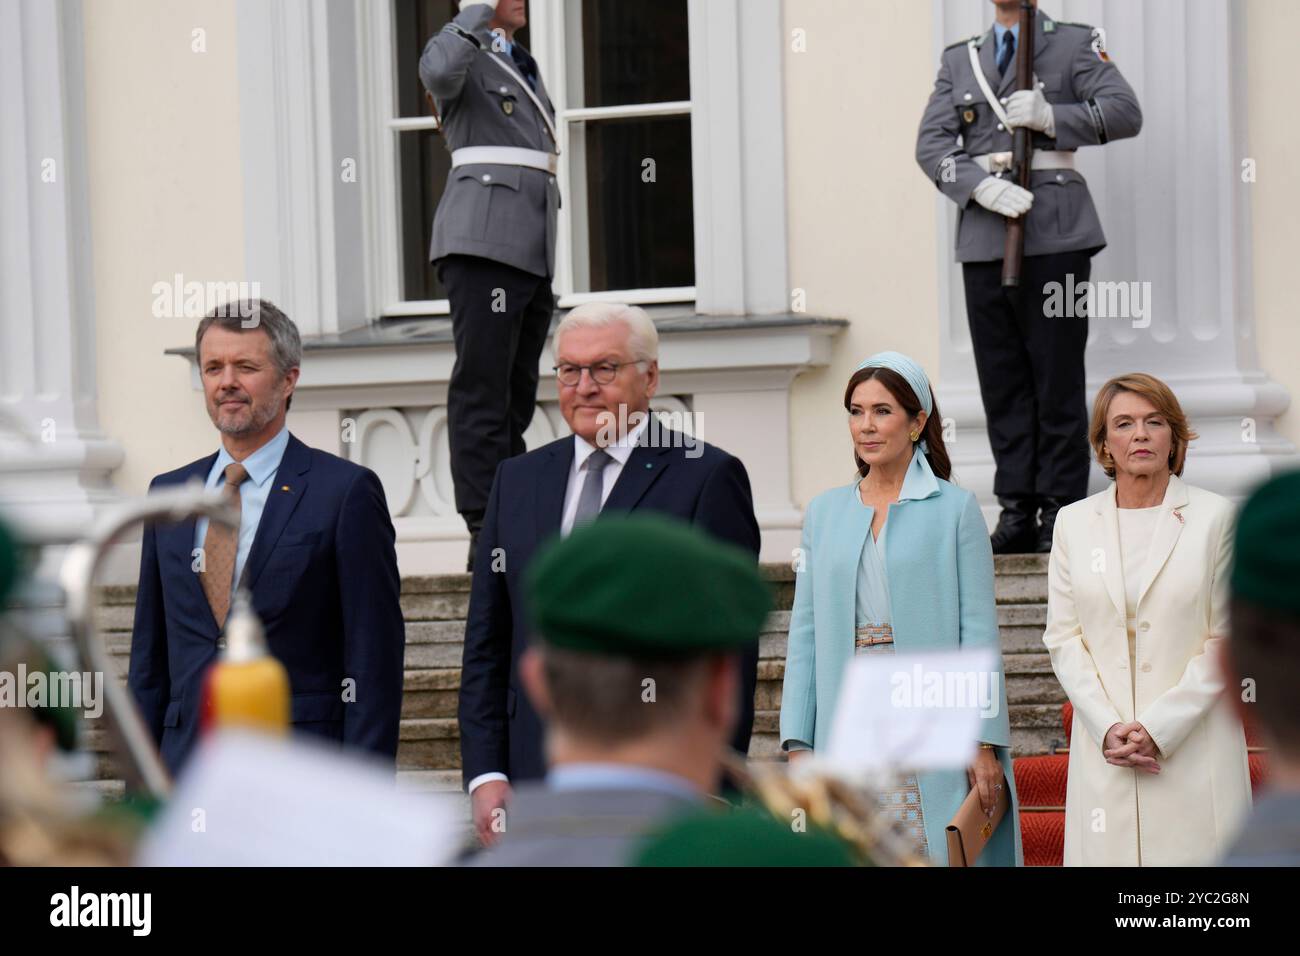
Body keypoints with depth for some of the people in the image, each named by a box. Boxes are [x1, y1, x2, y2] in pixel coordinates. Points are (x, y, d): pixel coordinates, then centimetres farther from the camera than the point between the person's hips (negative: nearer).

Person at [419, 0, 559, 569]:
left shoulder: (523, 66, 25)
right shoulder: (463, 55, 0)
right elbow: (439, 71, -27)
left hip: (532, 244, 9)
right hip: (483, 238, -9)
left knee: (517, 394, 9)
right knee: (481, 388, -11)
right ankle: (485, 534, -14)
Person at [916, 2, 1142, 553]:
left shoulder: (1075, 46, 9)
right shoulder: (958, 61, 18)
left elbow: (1126, 113, -3)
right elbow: (931, 144, 7)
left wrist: (1051, 117, -16)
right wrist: (982, 187, -11)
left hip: (1053, 234, -3)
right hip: (983, 239, 3)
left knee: (1057, 378, -4)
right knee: (1001, 381, 2)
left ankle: (1060, 513, -1)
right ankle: (1017, 513, 6)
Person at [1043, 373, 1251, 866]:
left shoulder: (1215, 518, 1)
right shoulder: (1075, 522, 9)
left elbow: (1227, 640, -1)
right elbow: (1063, 638, 7)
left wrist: (1160, 728, -10)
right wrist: (1107, 727, -7)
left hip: (1194, 745, -2)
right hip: (1104, 750, 2)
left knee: (1193, 851, -6)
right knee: (1109, 854, -3)